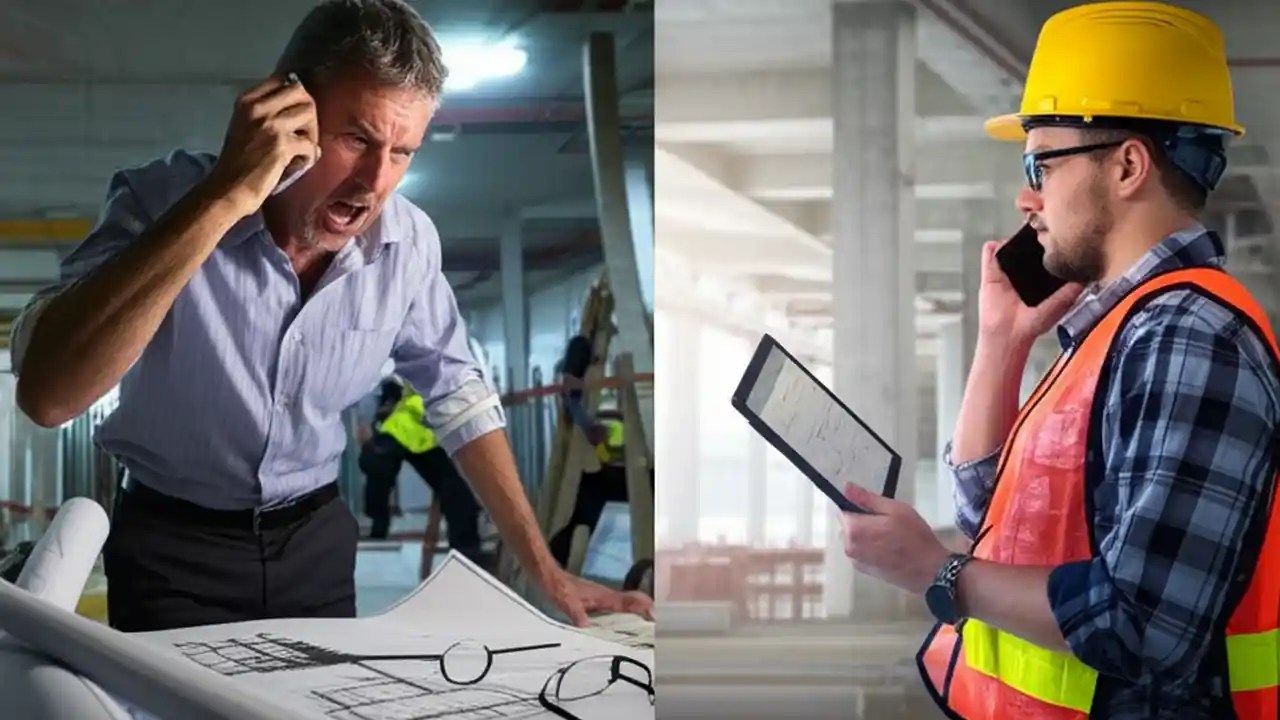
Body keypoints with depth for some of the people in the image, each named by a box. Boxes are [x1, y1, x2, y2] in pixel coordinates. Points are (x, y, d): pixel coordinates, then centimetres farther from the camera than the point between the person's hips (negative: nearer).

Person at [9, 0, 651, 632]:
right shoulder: (165, 203, -24)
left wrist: (545, 570, 2)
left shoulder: (406, 242, -12)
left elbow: (457, 394, 5)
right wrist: (226, 198, -43)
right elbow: (45, 394, -40)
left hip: (316, 536, 4)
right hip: (174, 544, -4)